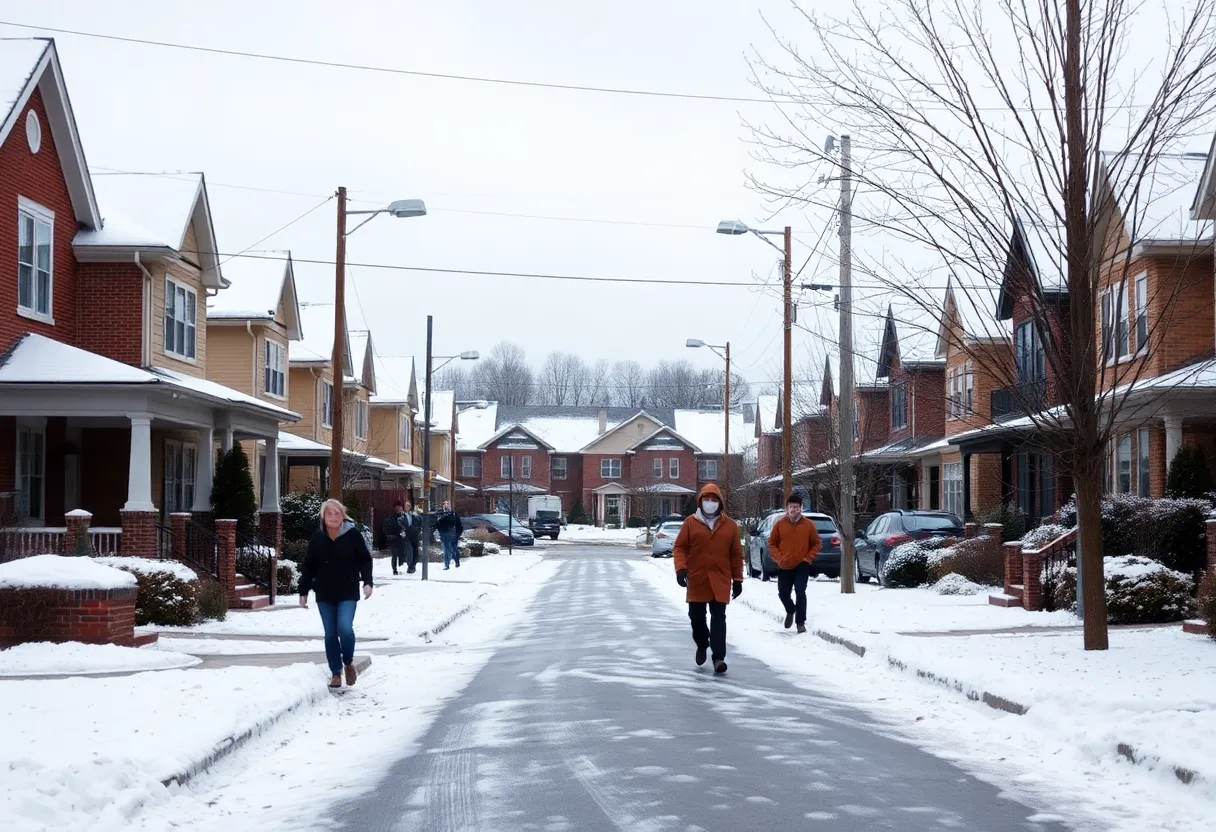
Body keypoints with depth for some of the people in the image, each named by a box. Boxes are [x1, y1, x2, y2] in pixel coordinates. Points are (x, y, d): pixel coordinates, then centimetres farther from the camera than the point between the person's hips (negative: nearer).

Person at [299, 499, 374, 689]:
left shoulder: (353, 534, -6)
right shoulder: (317, 537, 0)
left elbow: (365, 560, -2)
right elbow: (308, 567, 5)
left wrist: (367, 582, -14)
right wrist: (303, 592, 3)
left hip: (348, 592, -3)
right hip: (324, 594, 3)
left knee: (345, 628, -17)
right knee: (330, 634, 6)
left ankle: (349, 662, 10)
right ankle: (336, 673, 17)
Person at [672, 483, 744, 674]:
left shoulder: (730, 525, 4)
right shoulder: (690, 522, 1)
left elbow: (736, 554, 7)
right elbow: (679, 547, 0)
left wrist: (737, 579, 5)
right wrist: (681, 568, -16)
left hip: (720, 580, -1)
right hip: (697, 579, 1)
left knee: (718, 617, -6)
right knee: (696, 616, 9)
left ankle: (718, 657, -8)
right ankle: (702, 645, 36)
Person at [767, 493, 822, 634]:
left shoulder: (808, 524, -5)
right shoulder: (779, 524, -3)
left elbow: (817, 544, 4)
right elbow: (772, 543, 5)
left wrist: (808, 558, -7)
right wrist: (779, 558, -7)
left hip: (801, 566, -2)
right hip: (784, 567, 2)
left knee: (800, 593, -12)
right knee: (783, 593, 8)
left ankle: (801, 622, -4)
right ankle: (790, 611, 39)